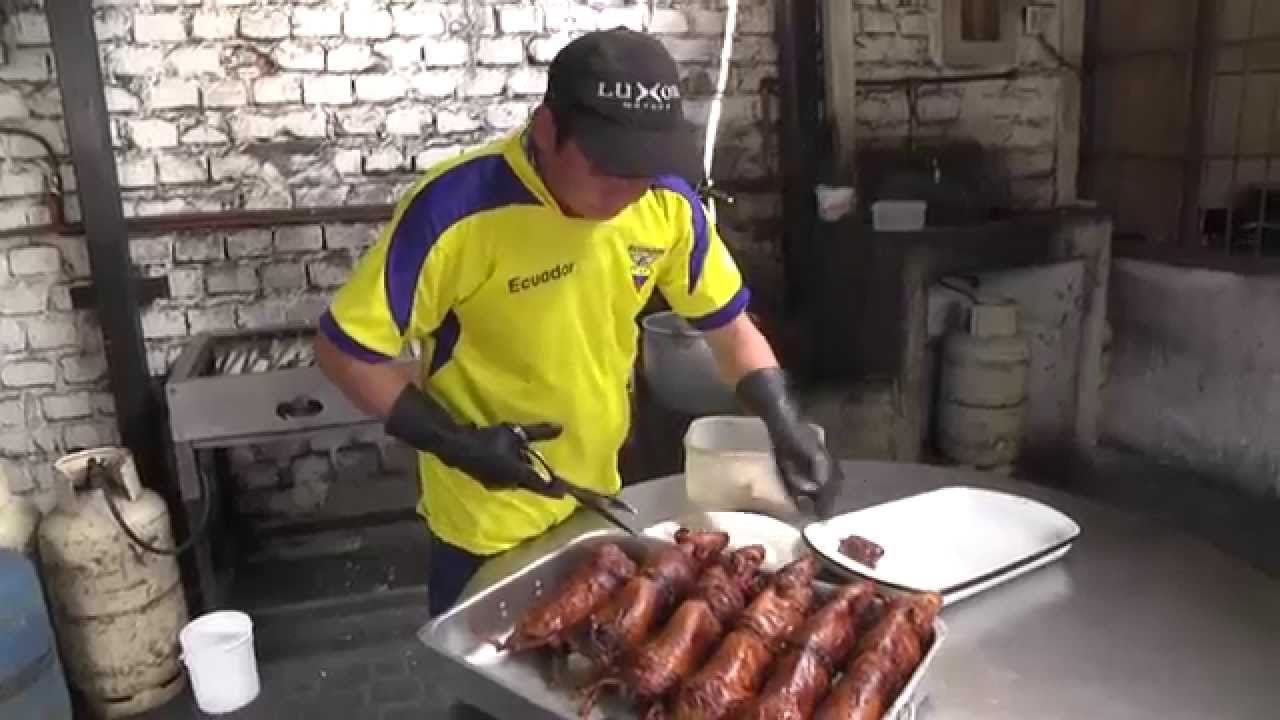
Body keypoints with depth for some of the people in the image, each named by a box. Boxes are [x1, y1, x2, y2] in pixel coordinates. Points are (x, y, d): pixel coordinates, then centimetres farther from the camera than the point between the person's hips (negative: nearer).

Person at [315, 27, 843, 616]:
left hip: (601, 498, 5)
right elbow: (343, 348, -18)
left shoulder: (667, 201, -13)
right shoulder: (457, 211, -28)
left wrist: (783, 421, -15)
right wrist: (453, 441, -23)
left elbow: (728, 324, 0)